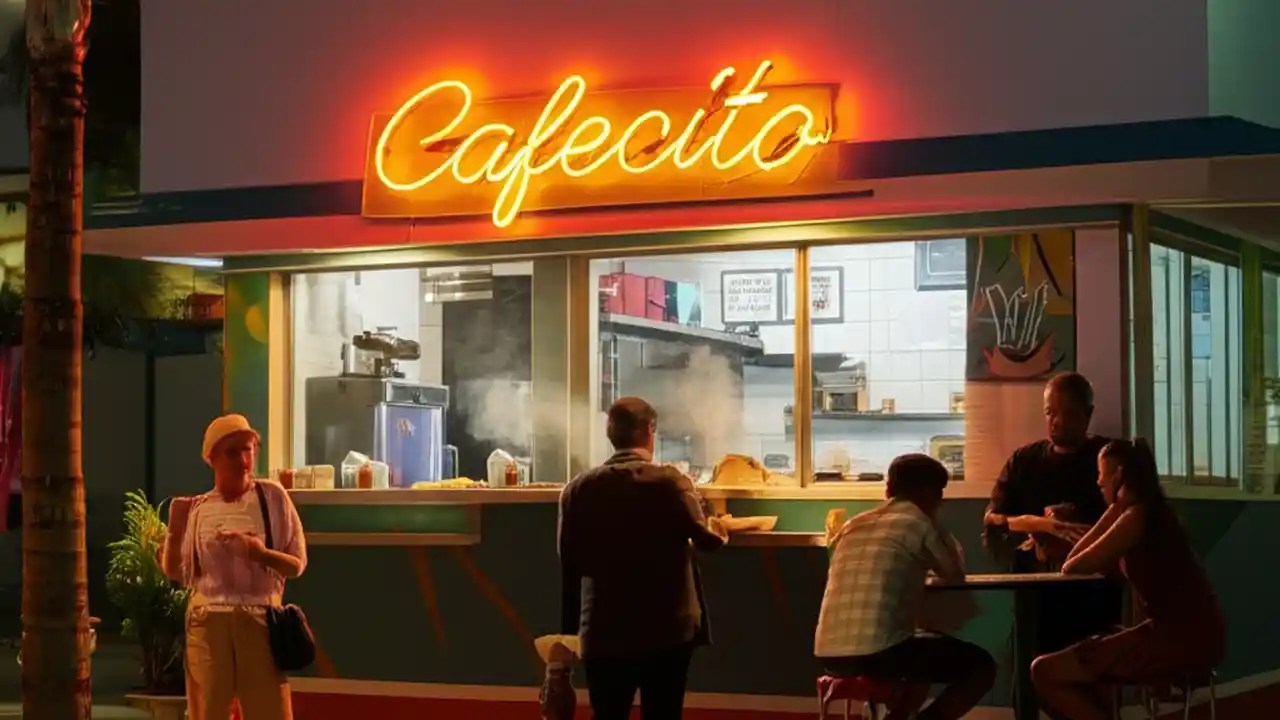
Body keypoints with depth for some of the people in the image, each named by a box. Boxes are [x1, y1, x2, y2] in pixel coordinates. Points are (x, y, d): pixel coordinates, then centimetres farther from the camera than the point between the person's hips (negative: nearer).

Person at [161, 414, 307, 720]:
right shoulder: (197, 509, 7)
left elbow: (297, 565, 1)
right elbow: (174, 572, 6)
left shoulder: (272, 497, 2)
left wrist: (262, 554, -19)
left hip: (261, 620, -1)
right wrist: (175, 529, -10)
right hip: (208, 623, 2)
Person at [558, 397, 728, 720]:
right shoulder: (670, 481, -8)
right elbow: (705, 538, -9)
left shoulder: (577, 489, 1)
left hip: (603, 633, 2)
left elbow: (569, 567, 7)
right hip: (668, 630, -2)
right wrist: (718, 534, 13)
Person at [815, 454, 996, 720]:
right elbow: (955, 573, 15)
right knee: (982, 666, 11)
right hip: (876, 650, -7)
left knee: (930, 647, 35)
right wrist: (934, 523, 29)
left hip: (829, 654, 7)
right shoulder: (915, 520, 2)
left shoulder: (854, 525, 20)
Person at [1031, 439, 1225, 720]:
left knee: (1045, 672, -9)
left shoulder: (1137, 515, -12)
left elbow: (1074, 568, -9)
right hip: (1189, 633, 10)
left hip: (1181, 639, -10)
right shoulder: (1149, 511, 17)